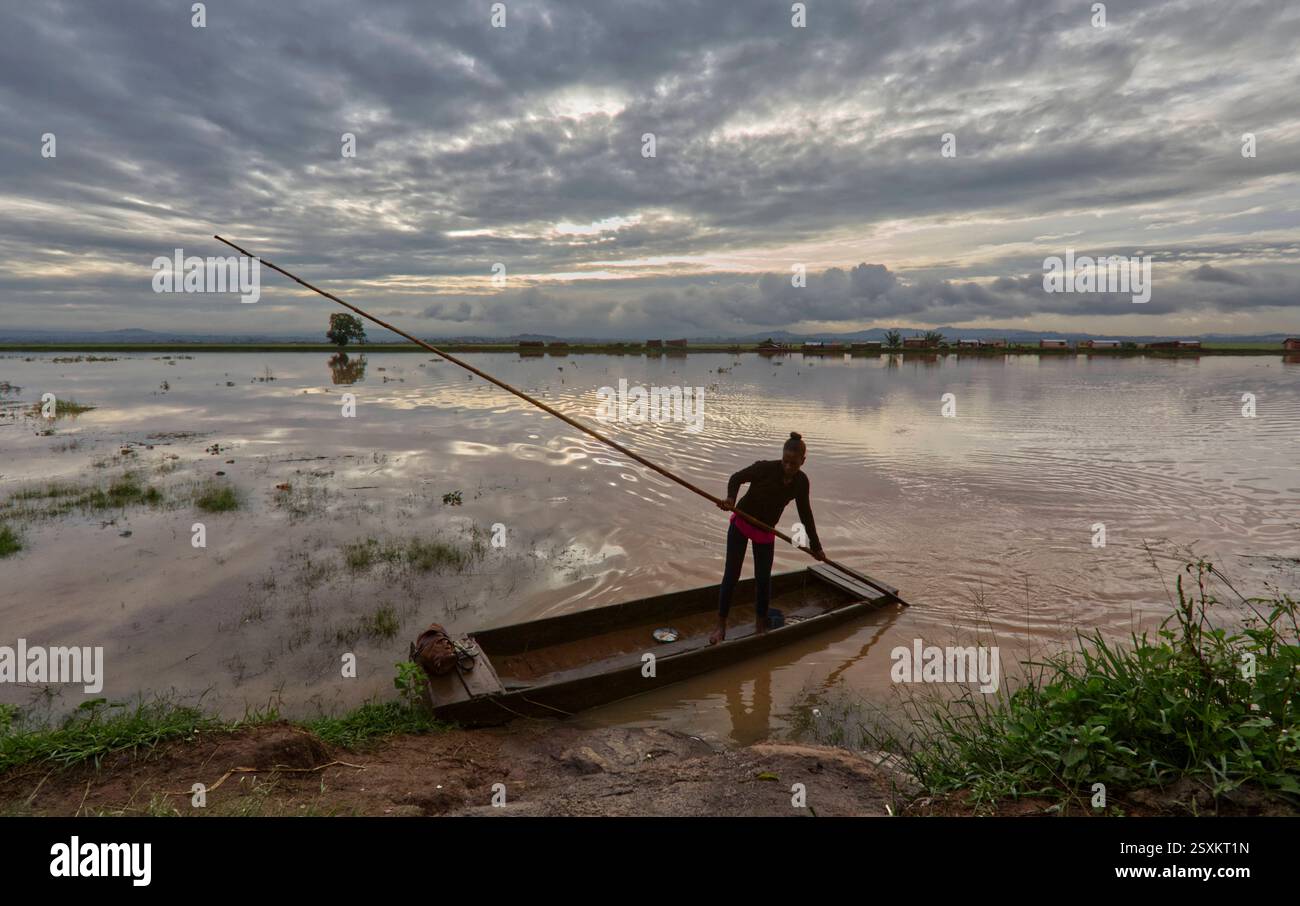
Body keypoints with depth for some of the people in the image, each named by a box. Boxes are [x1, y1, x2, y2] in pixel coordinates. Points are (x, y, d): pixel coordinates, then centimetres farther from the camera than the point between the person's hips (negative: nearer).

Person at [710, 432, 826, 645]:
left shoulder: (801, 482, -9)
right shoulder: (765, 468, -23)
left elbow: (805, 513, 4)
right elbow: (737, 478, -11)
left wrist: (815, 545, 10)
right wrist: (730, 498, -33)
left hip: (766, 531, 3)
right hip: (741, 523, -3)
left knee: (763, 578, 6)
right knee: (731, 575, -2)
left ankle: (761, 623, 25)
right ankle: (721, 625, 9)